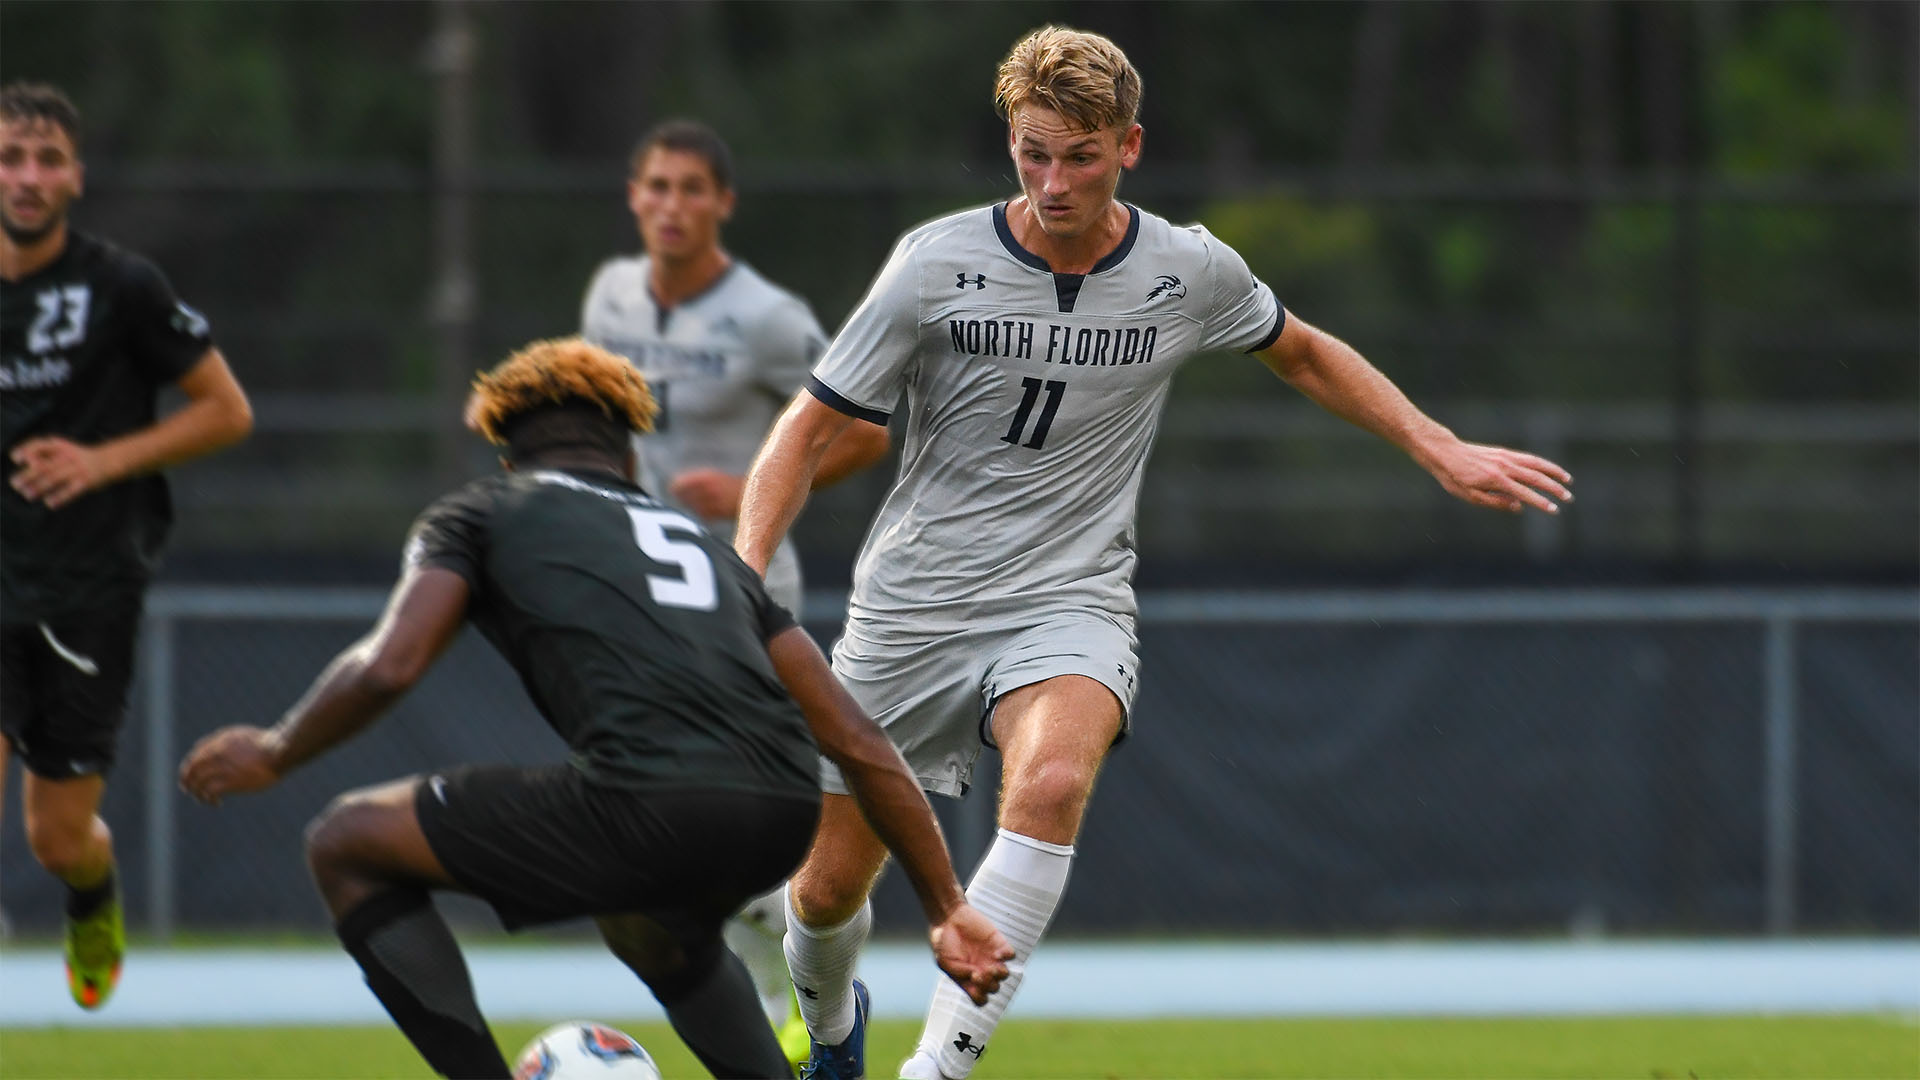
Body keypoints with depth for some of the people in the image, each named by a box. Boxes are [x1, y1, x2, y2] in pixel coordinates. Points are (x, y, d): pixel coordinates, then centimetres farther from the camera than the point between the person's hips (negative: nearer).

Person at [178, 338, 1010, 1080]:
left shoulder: (478, 514, 21)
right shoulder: (704, 544, 33)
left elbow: (388, 667, 3)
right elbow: (861, 745, 27)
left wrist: (275, 753, 22)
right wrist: (947, 907, 31)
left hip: (651, 801, -6)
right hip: (782, 820, 6)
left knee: (346, 846, 14)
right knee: (650, 925, 42)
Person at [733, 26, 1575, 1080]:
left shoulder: (1191, 272, -3)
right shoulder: (936, 265, -9)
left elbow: (1304, 355, 19)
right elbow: (809, 426, -3)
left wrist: (1443, 450, 14)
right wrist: (745, 575, -17)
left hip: (1069, 605, 0)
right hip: (910, 608, 0)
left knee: (1051, 783, -34)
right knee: (828, 886, 4)